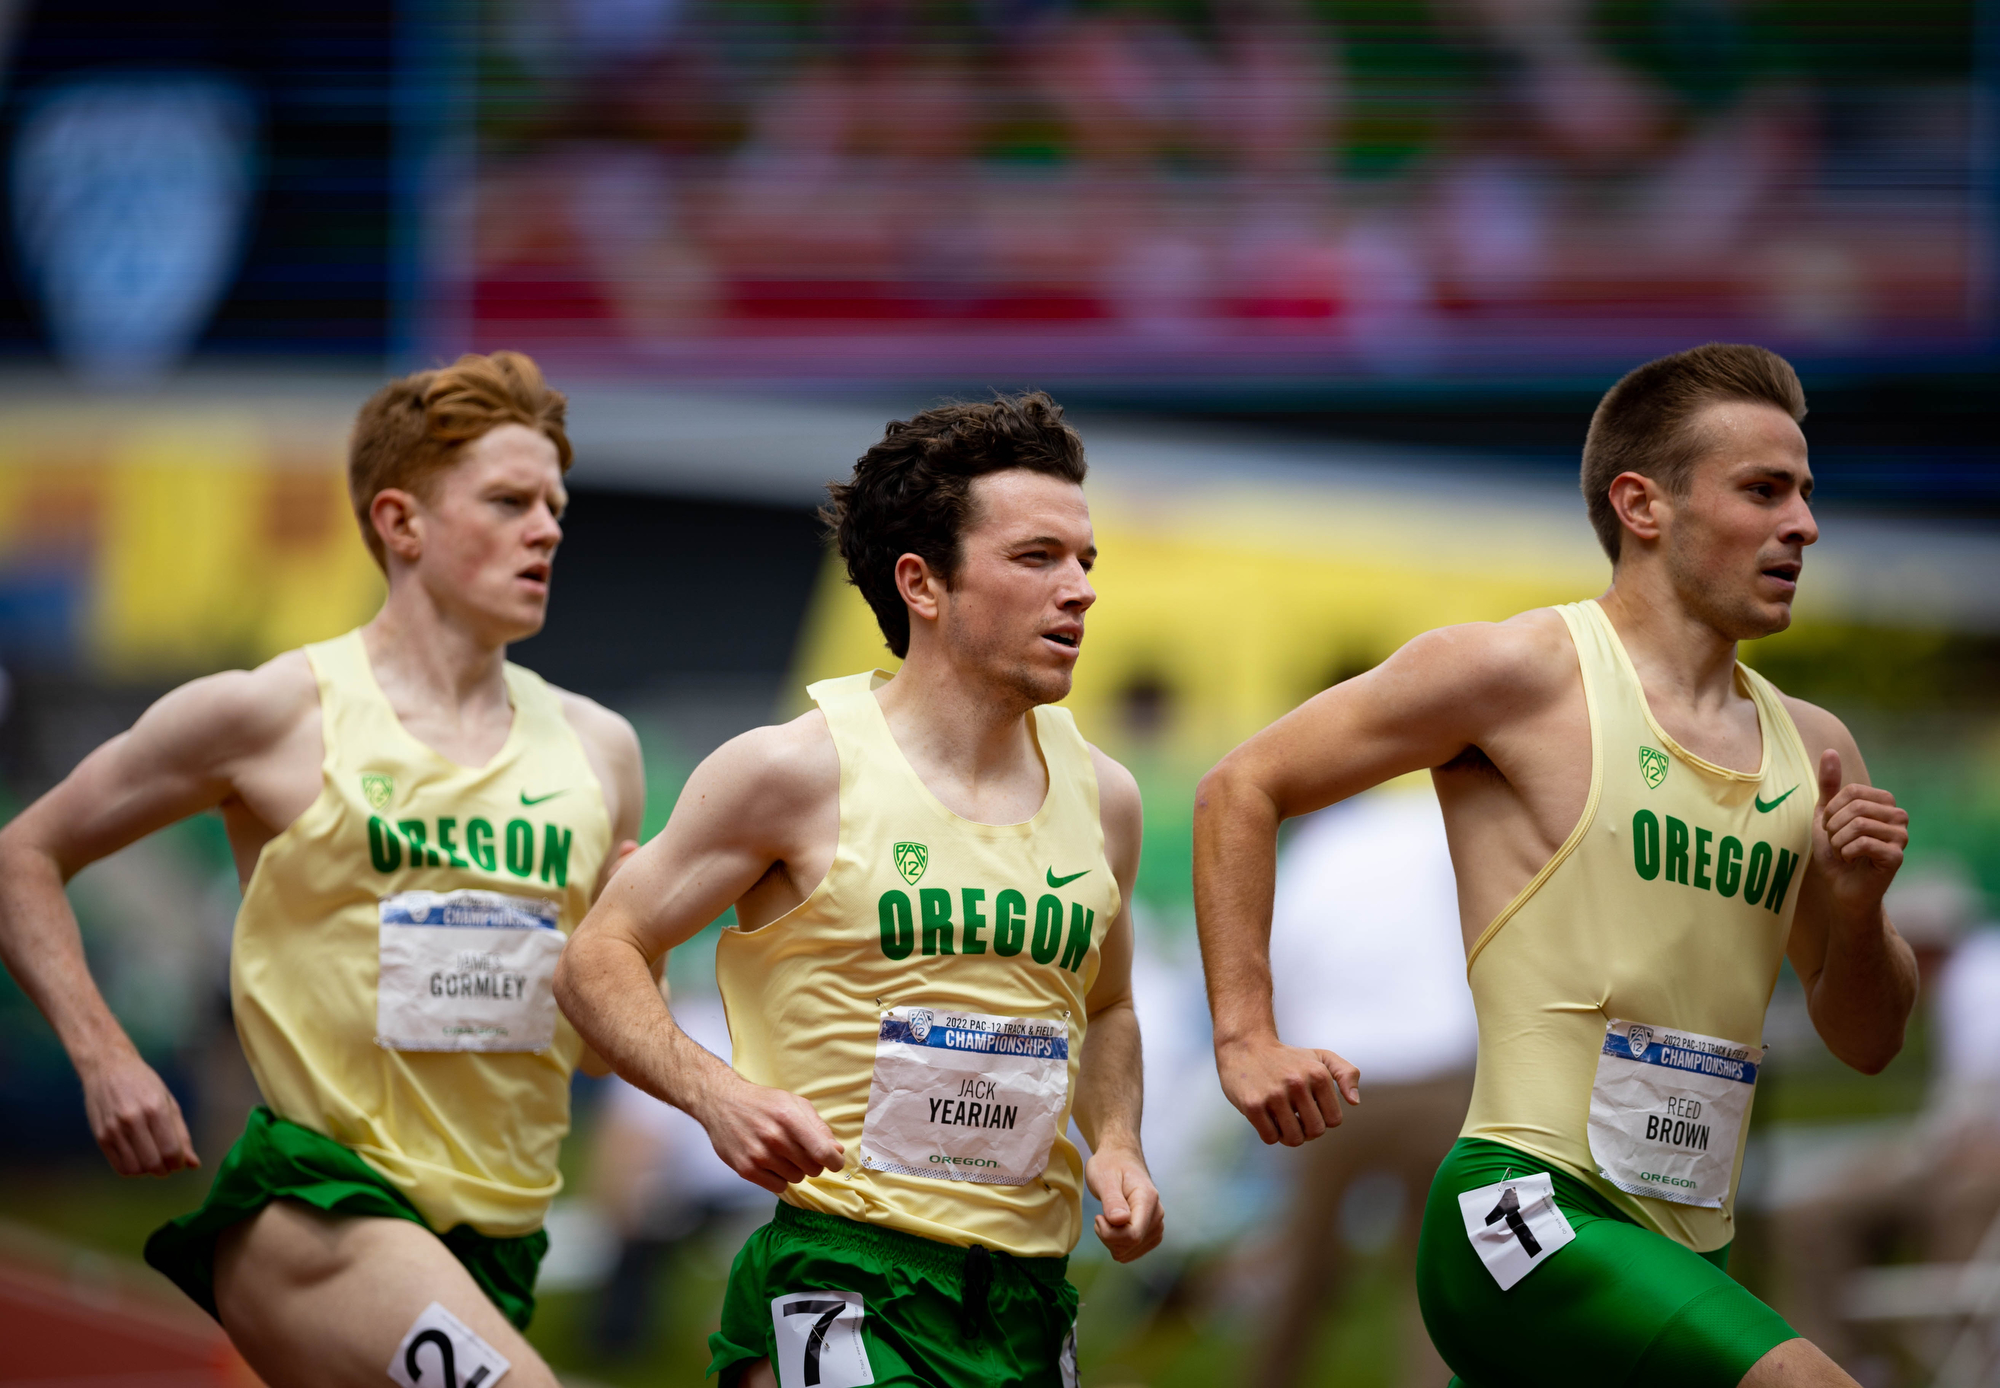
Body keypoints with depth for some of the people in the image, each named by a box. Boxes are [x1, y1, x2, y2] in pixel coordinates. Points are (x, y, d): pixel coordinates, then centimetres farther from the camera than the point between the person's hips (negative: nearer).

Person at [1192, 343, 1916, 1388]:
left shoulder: (1811, 751, 14)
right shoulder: (1524, 675, -4)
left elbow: (1865, 1043, 20)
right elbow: (1241, 790, 1)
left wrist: (1855, 914, -1)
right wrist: (1246, 1040, -8)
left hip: (1681, 1254, 8)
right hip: (1528, 1211, -8)